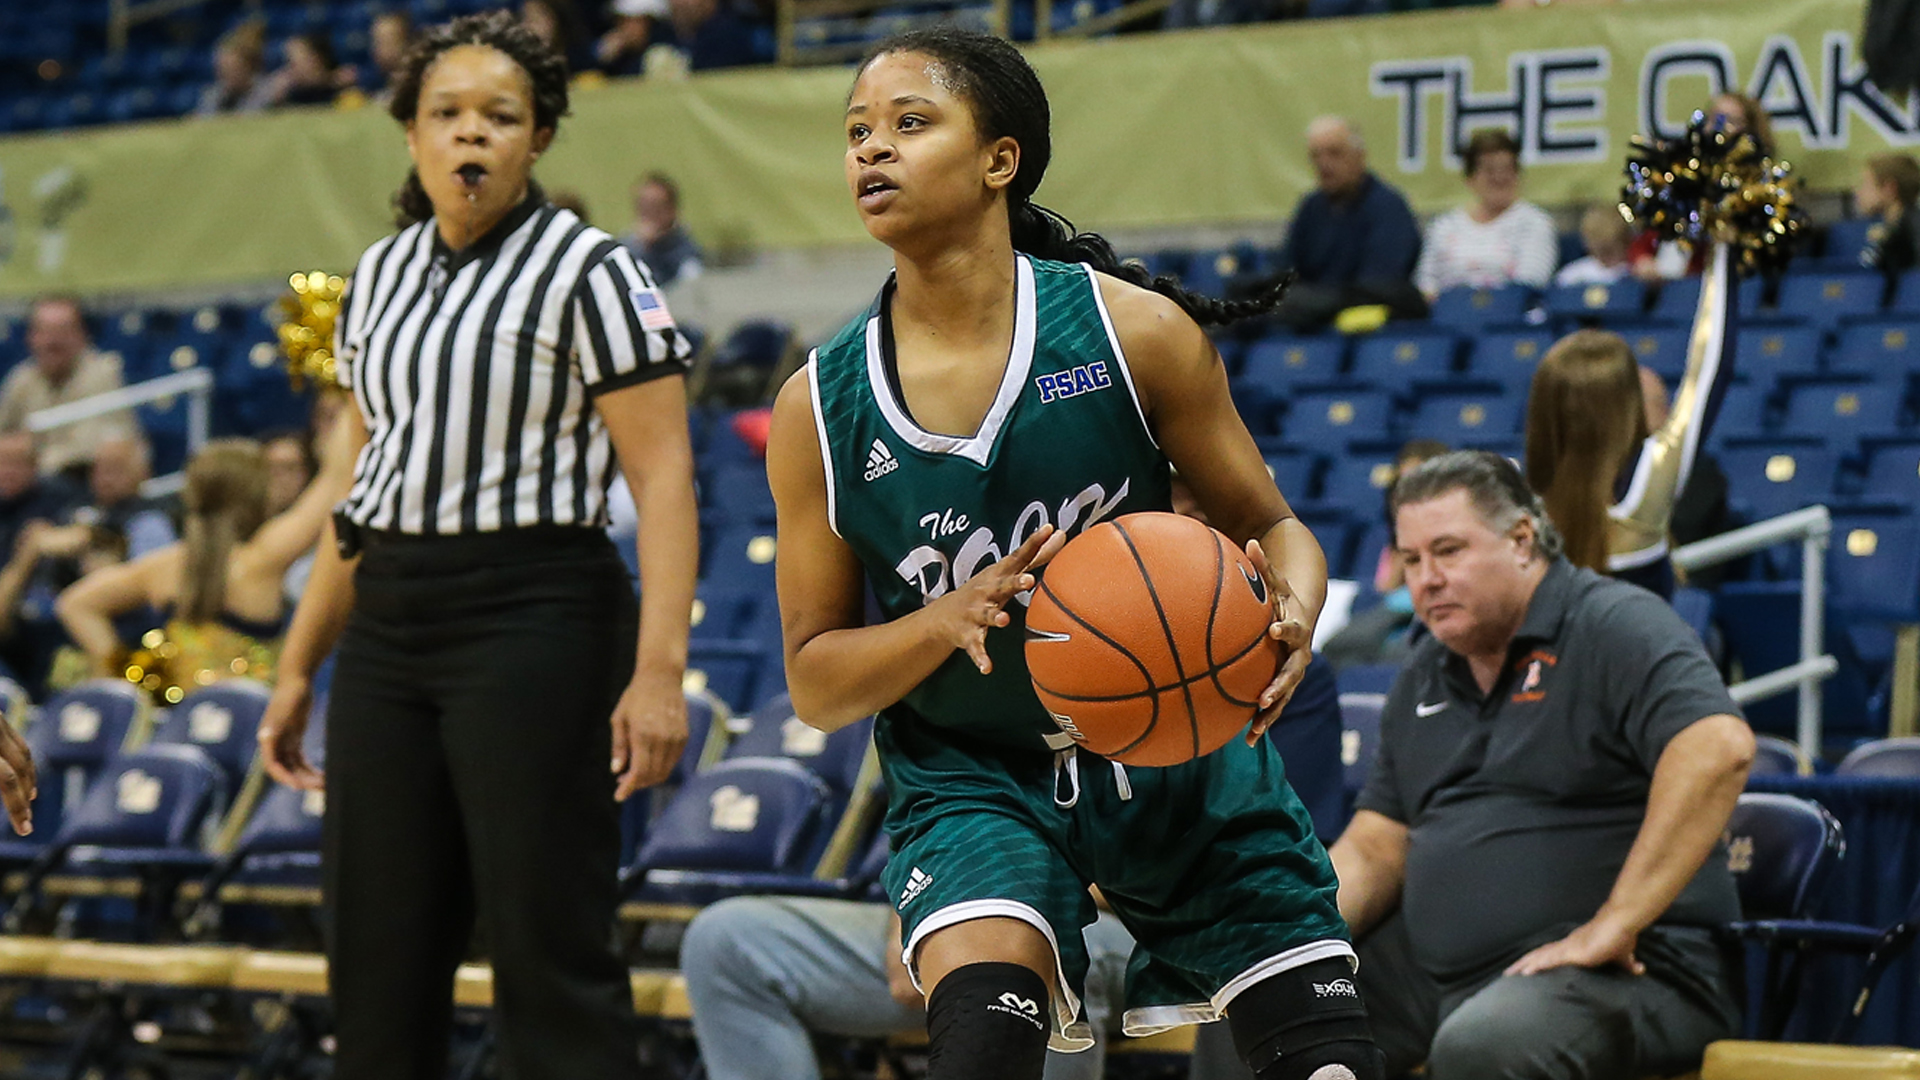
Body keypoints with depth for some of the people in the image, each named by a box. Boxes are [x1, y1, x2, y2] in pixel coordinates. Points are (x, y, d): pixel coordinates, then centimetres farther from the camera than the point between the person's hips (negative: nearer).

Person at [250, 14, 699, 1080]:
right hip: (389, 631, 7)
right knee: (376, 953, 7)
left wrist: (658, 670, -21)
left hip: (533, 621, -7)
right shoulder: (380, 275, 15)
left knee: (550, 948, -8)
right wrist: (299, 665, 19)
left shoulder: (585, 270, -5)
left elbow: (663, 475, -11)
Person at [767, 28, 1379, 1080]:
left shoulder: (1134, 330, -11)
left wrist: (1289, 619, -26)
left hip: (1179, 754, 1)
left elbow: (1272, 530, -2)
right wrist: (949, 618, -23)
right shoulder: (818, 408, -8)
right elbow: (815, 685, -4)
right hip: (970, 778, -1)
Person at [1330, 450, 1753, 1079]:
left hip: (1620, 975, -8)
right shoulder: (1427, 679, 18)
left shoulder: (1614, 629, -9)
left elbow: (1719, 747, -27)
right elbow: (1375, 848, 18)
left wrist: (1613, 925, -28)